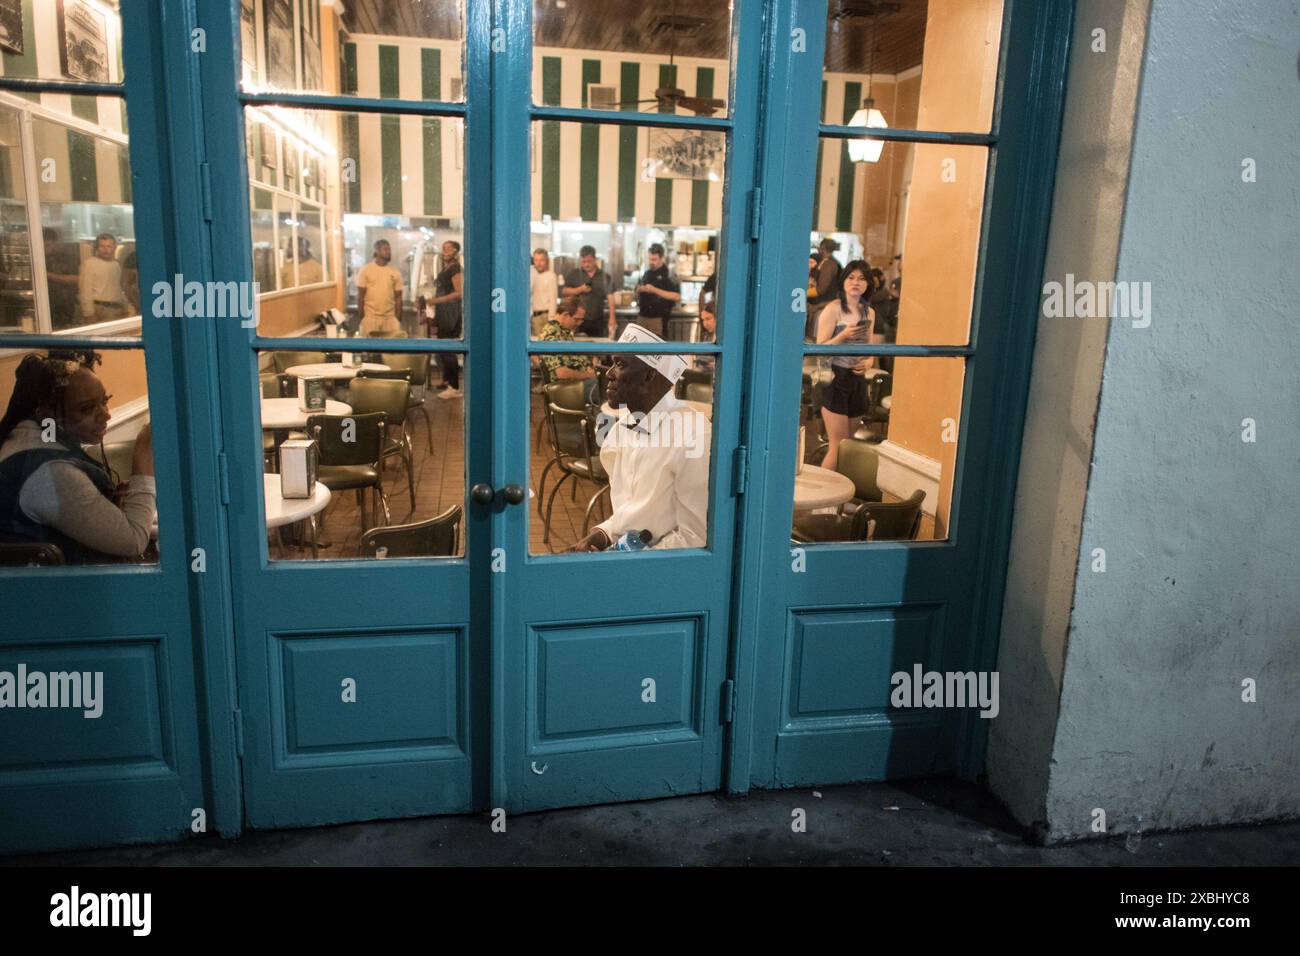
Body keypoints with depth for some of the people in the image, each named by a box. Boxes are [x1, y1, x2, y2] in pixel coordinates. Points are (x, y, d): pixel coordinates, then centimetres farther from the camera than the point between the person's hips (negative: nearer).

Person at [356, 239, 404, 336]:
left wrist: (398, 319, 2)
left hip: (390, 317, 3)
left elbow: (398, 298, 8)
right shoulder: (365, 270, -2)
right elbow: (360, 295, -2)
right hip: (370, 317, -3)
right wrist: (361, 318, -7)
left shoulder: (395, 273, 6)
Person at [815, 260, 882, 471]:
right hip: (835, 380, -7)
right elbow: (820, 348, -11)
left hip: (857, 380, 7)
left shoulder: (869, 312, 12)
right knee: (839, 445, -9)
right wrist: (843, 336, -25)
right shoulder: (833, 309, -7)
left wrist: (868, 363, -2)